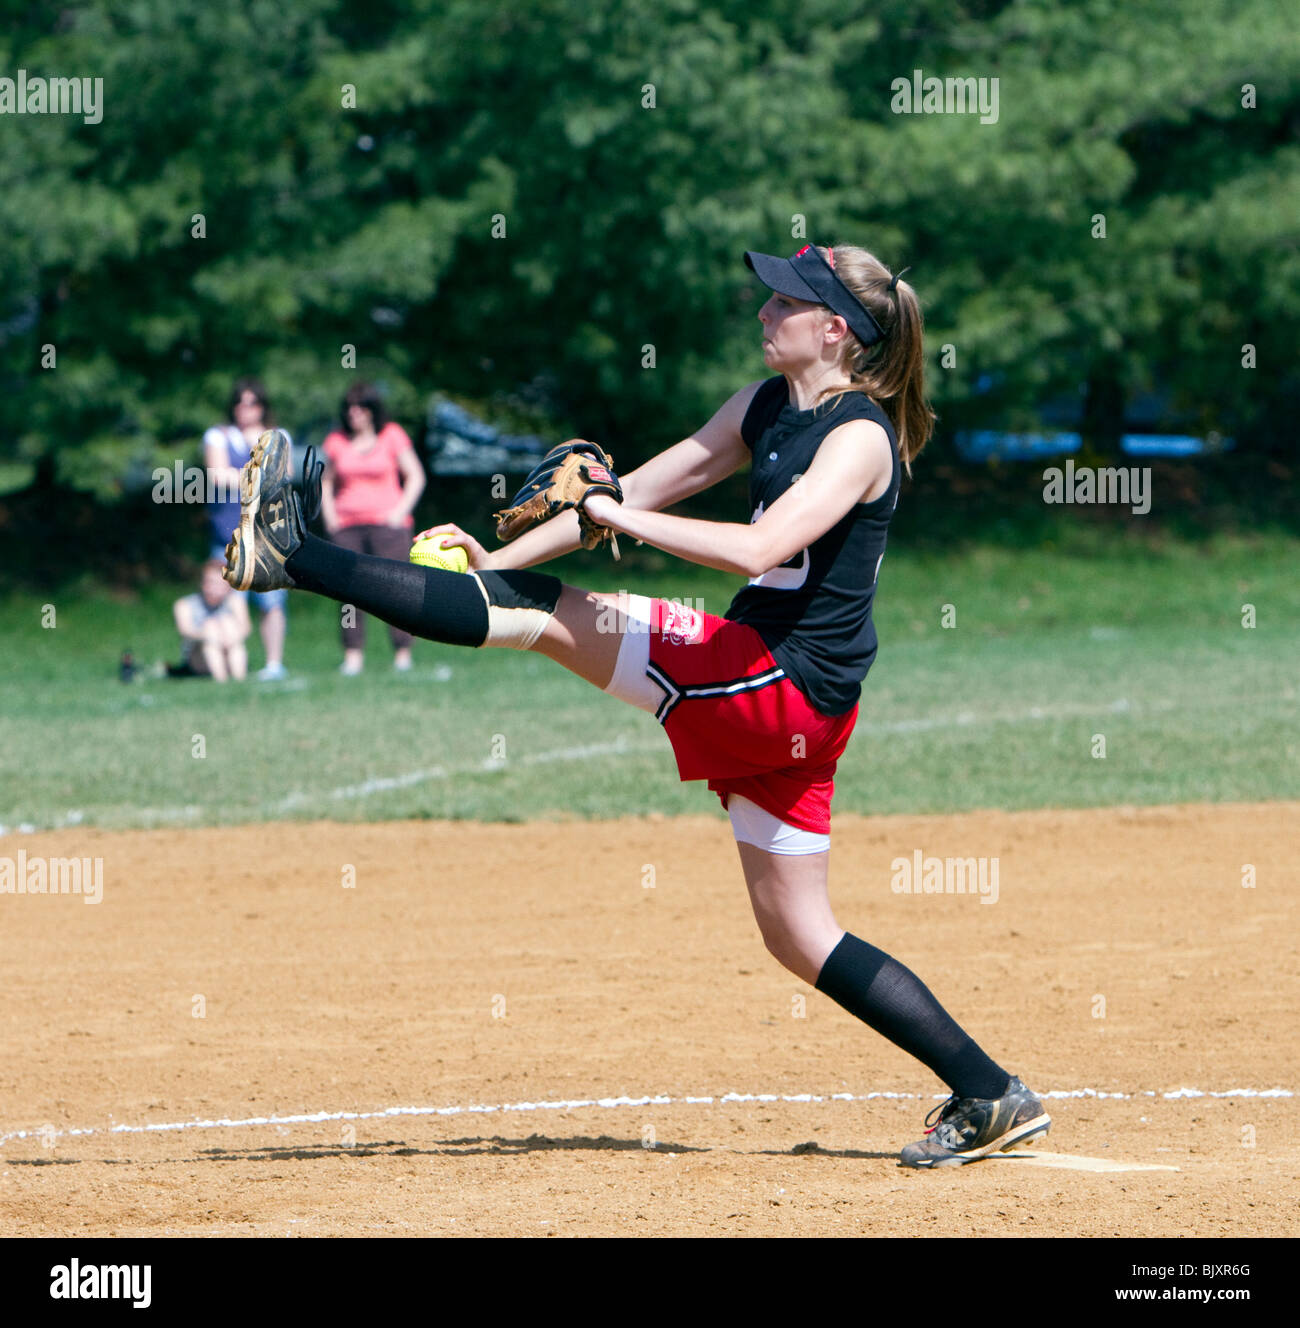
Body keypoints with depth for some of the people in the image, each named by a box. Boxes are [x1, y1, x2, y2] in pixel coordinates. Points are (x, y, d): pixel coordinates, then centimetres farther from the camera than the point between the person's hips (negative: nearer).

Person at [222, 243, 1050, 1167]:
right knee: (799, 934, 9)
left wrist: (618, 517, -23)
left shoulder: (861, 436, -14)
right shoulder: (769, 407, 13)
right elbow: (652, 485, 14)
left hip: (786, 684, -9)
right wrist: (500, 559, 8)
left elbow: (759, 547, -27)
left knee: (541, 615, -8)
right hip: (781, 705, 9)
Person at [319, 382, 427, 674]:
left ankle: (402, 654, -8)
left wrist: (399, 512, -5)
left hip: (386, 523, -2)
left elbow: (415, 477, 5)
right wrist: (329, 516, 6)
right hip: (346, 526, 3)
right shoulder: (336, 441, 11)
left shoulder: (392, 436, 4)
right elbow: (326, 482, 21)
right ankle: (353, 656, -5)